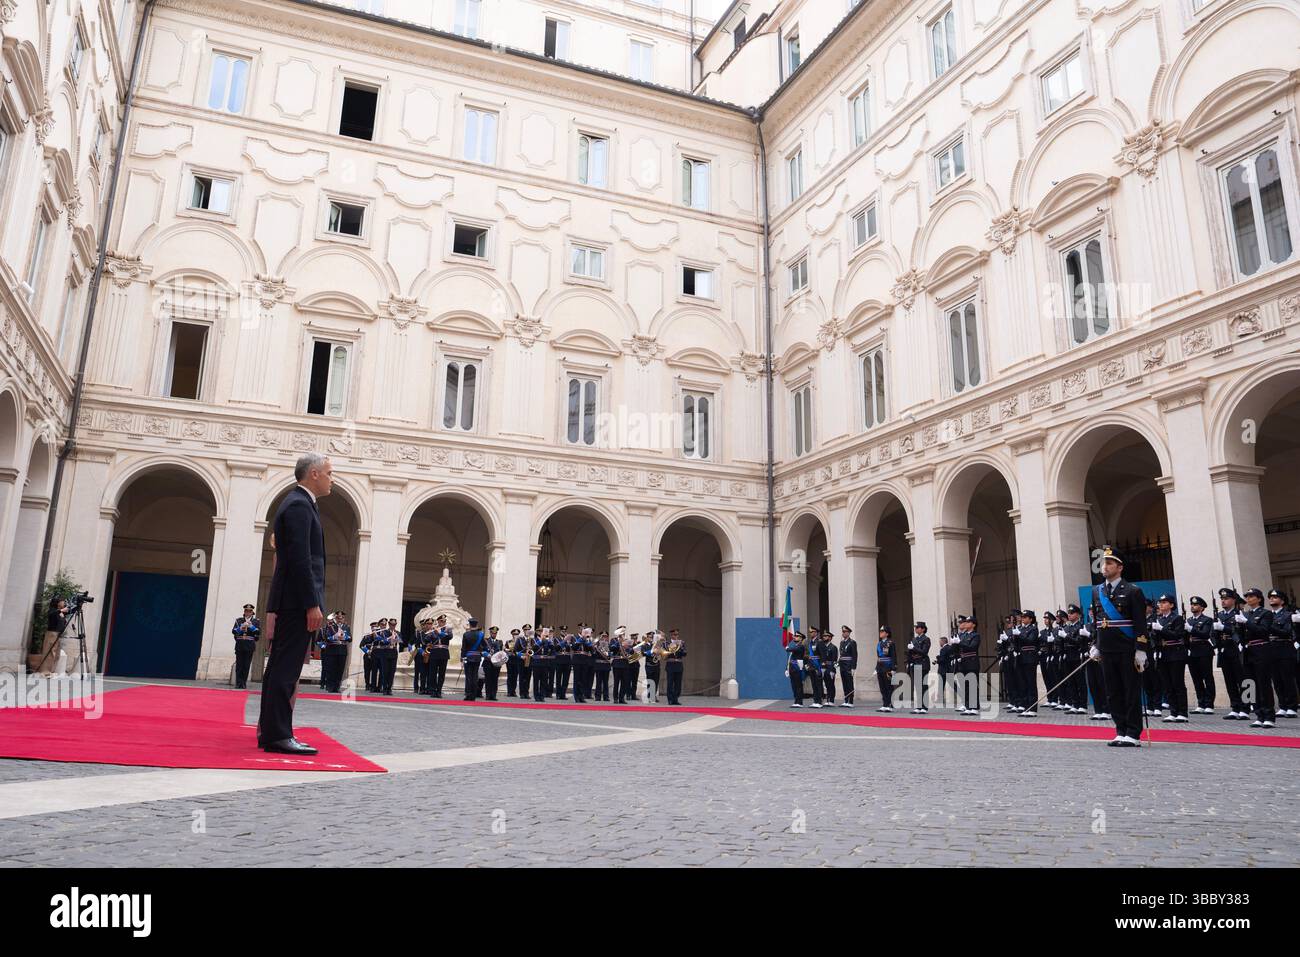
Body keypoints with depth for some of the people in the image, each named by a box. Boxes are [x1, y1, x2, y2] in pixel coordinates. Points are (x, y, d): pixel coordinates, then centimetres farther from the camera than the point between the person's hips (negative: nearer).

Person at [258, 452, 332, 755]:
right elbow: (301, 559, -20)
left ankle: (269, 731, 19)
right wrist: (312, 605, -20)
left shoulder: (296, 503, 19)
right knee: (287, 669, -8)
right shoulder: (300, 505, -12)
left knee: (280, 667, 13)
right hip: (298, 600, -11)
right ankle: (277, 735, -5)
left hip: (289, 602, 11)